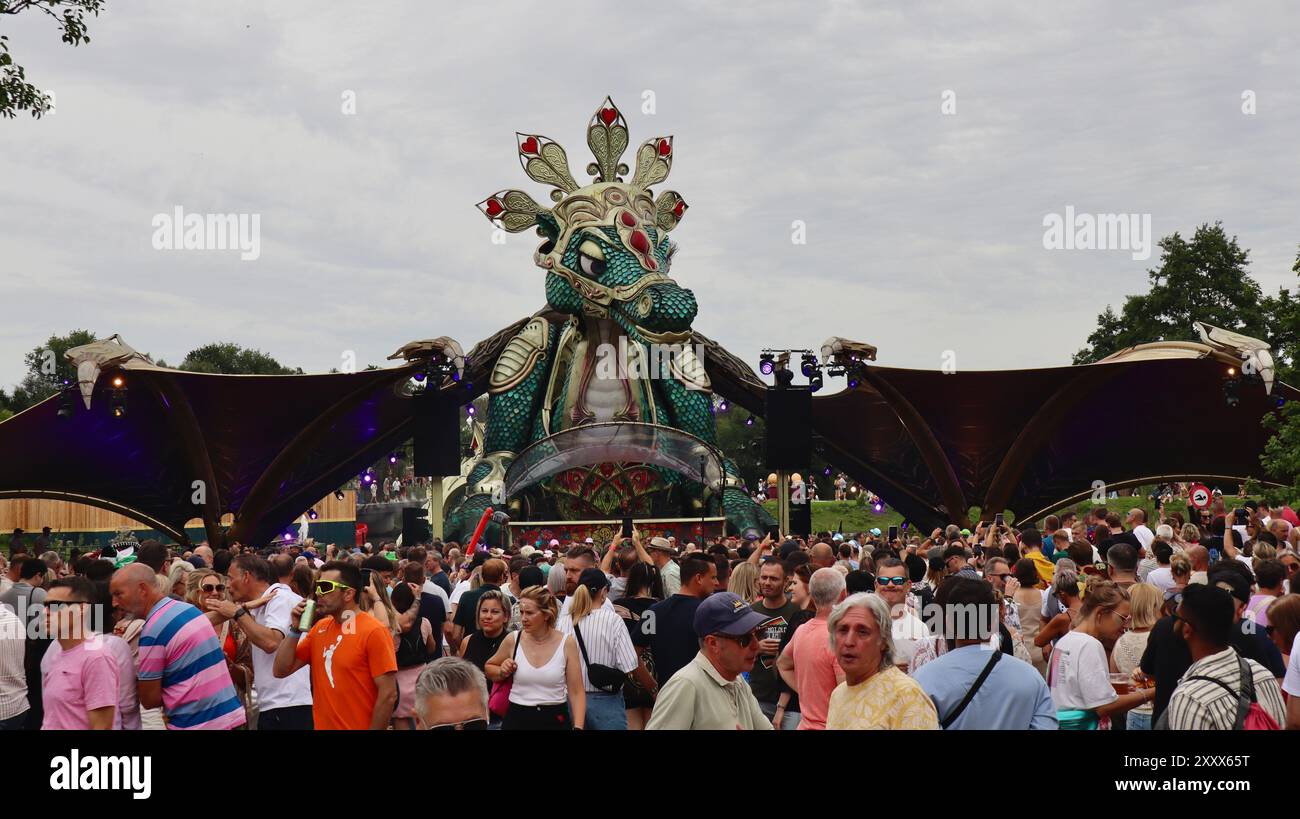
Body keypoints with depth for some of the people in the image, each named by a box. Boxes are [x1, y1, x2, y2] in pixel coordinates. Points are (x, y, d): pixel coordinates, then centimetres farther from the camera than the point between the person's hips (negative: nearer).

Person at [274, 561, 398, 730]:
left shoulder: (374, 631, -16)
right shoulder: (319, 628, 6)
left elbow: (388, 694, -18)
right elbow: (280, 671, 7)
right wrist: (295, 629, -4)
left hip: (358, 726, -6)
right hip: (322, 725, 7)